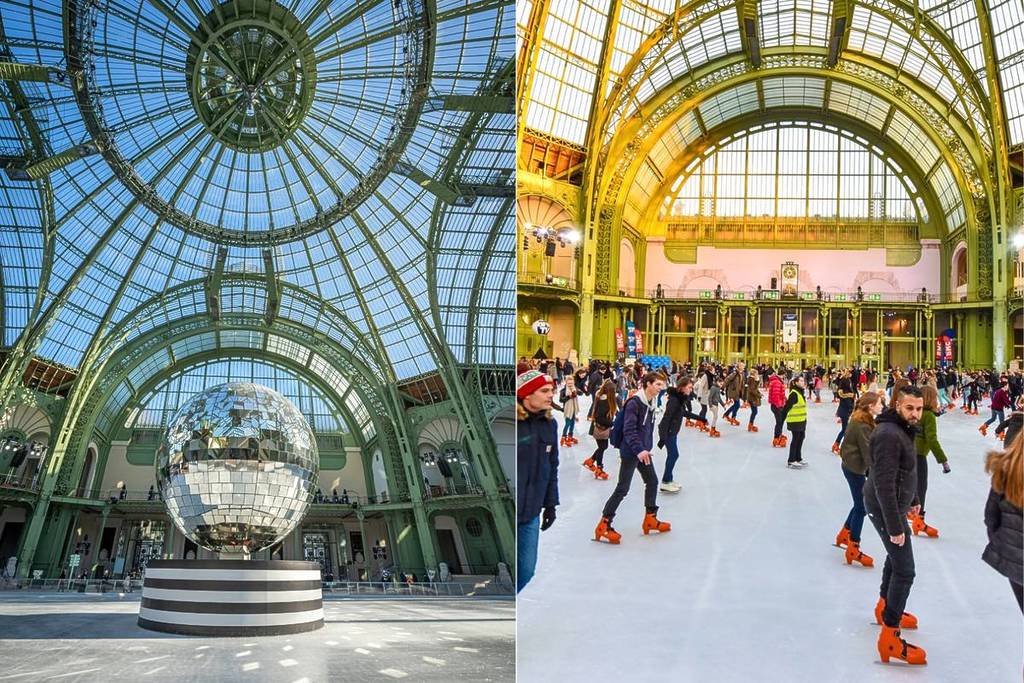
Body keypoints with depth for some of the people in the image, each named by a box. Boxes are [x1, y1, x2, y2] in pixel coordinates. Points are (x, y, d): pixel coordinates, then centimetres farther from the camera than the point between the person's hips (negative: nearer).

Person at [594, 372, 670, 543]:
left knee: (652, 481, 16)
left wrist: (648, 448, 16)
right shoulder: (634, 403, -19)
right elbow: (629, 430, -25)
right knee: (623, 488, -6)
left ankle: (650, 520, 32)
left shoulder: (651, 404, 8)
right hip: (630, 452, -9)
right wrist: (639, 449, -33)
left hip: (643, 451, 9)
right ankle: (604, 526, 0)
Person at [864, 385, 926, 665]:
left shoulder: (904, 430, 5)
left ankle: (884, 607, 49)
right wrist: (895, 527, -27)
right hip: (885, 509, -11)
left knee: (896, 556, 27)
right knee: (905, 571, -9)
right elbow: (884, 485, -29)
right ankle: (889, 639, -3)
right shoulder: (888, 435, -27)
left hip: (895, 504, 11)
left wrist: (912, 500, 25)